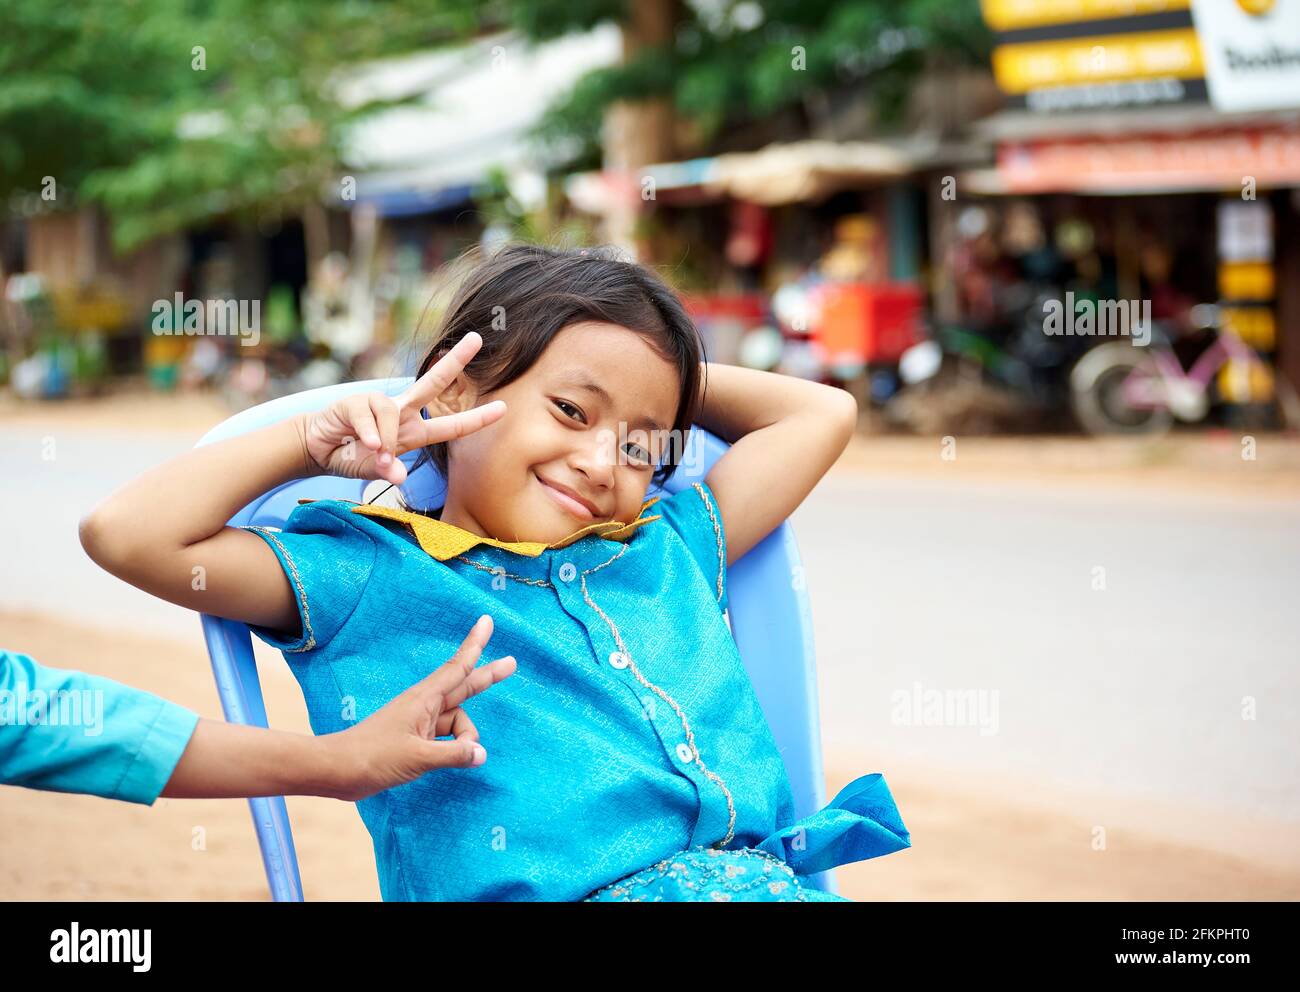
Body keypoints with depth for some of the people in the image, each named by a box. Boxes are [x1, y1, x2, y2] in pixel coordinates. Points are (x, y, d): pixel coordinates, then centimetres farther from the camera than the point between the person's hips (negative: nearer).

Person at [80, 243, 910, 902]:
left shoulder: (673, 544, 27)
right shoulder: (364, 578, 12)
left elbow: (822, 414, 38)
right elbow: (127, 534, 3)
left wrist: (664, 370, 32)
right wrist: (315, 442, 10)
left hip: (772, 877, 5)